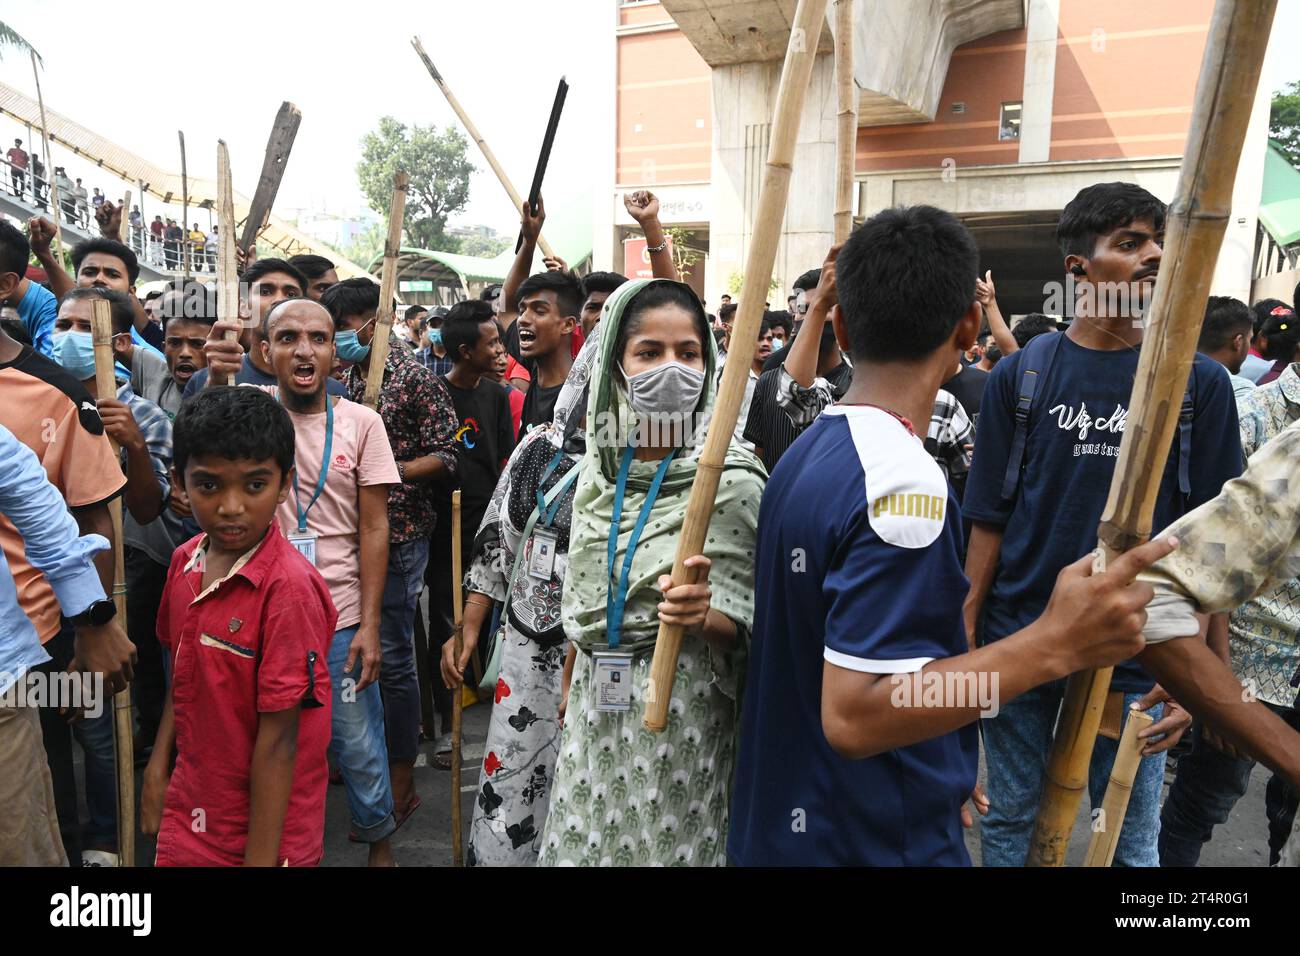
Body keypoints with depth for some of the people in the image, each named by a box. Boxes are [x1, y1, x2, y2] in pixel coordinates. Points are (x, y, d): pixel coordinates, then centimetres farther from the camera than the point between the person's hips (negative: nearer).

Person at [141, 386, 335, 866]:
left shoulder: (289, 588, -26)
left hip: (264, 826, -6)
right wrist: (158, 766, 11)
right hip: (187, 815, 6)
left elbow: (278, 739, -22)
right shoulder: (185, 561, -4)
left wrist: (261, 858, -16)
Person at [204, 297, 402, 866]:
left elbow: (374, 528, -3)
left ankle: (378, 839, 35)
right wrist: (216, 380, -44)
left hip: (340, 619, -1)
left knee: (358, 744, 10)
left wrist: (369, 623, -7)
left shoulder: (361, 422, -4)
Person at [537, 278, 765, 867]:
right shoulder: (600, 466, 2)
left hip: (682, 706, -5)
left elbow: (743, 625, -10)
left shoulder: (733, 481, -14)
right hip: (594, 703, 5)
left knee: (666, 847, 8)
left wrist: (702, 615, -30)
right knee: (584, 842, 16)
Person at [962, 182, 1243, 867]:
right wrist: (965, 634, -4)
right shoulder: (1020, 374, -2)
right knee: (1009, 822, 16)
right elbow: (989, 520, 0)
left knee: (1131, 842, 15)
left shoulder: (1200, 383, -1)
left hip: (1136, 654, 0)